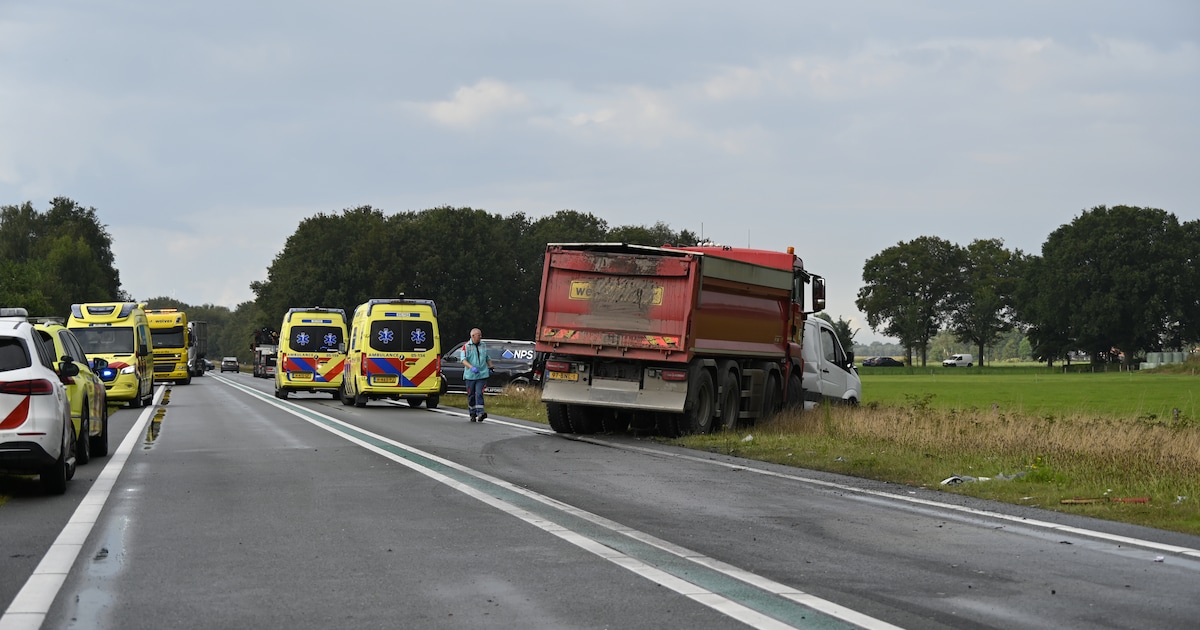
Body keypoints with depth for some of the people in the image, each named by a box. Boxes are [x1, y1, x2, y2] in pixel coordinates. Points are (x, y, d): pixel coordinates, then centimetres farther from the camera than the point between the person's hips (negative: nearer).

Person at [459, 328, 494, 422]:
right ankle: (472, 414, 17)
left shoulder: (483, 345, 12)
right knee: (471, 395, 6)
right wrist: (472, 367, -25)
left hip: (482, 375, 2)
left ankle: (480, 413, -19)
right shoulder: (466, 346, -3)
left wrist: (490, 368, 18)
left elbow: (487, 358, 26)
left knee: (479, 393, -12)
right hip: (470, 375, -2)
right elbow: (463, 360, -11)